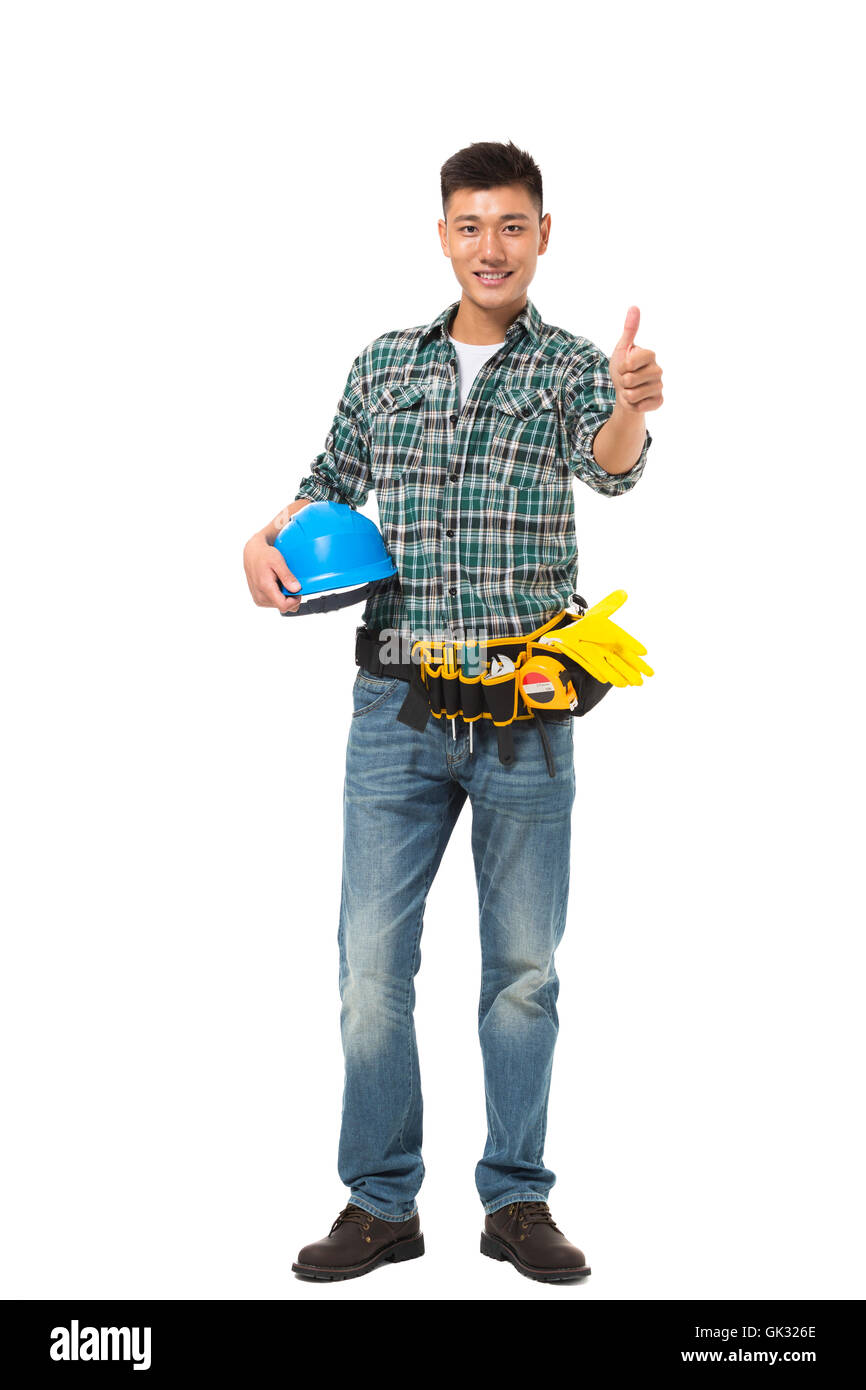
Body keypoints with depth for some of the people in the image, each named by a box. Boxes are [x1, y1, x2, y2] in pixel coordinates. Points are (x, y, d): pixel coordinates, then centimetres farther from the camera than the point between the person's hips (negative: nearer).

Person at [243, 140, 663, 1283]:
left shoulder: (575, 367, 2)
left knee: (524, 963, 7)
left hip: (527, 715, -2)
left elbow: (612, 466, -19)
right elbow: (331, 484, 21)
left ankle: (517, 1199, 19)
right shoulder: (385, 364, 10)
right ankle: (381, 1203, 14)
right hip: (396, 708, 2)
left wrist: (632, 411, -43)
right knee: (372, 959, 2)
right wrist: (268, 538, 0)